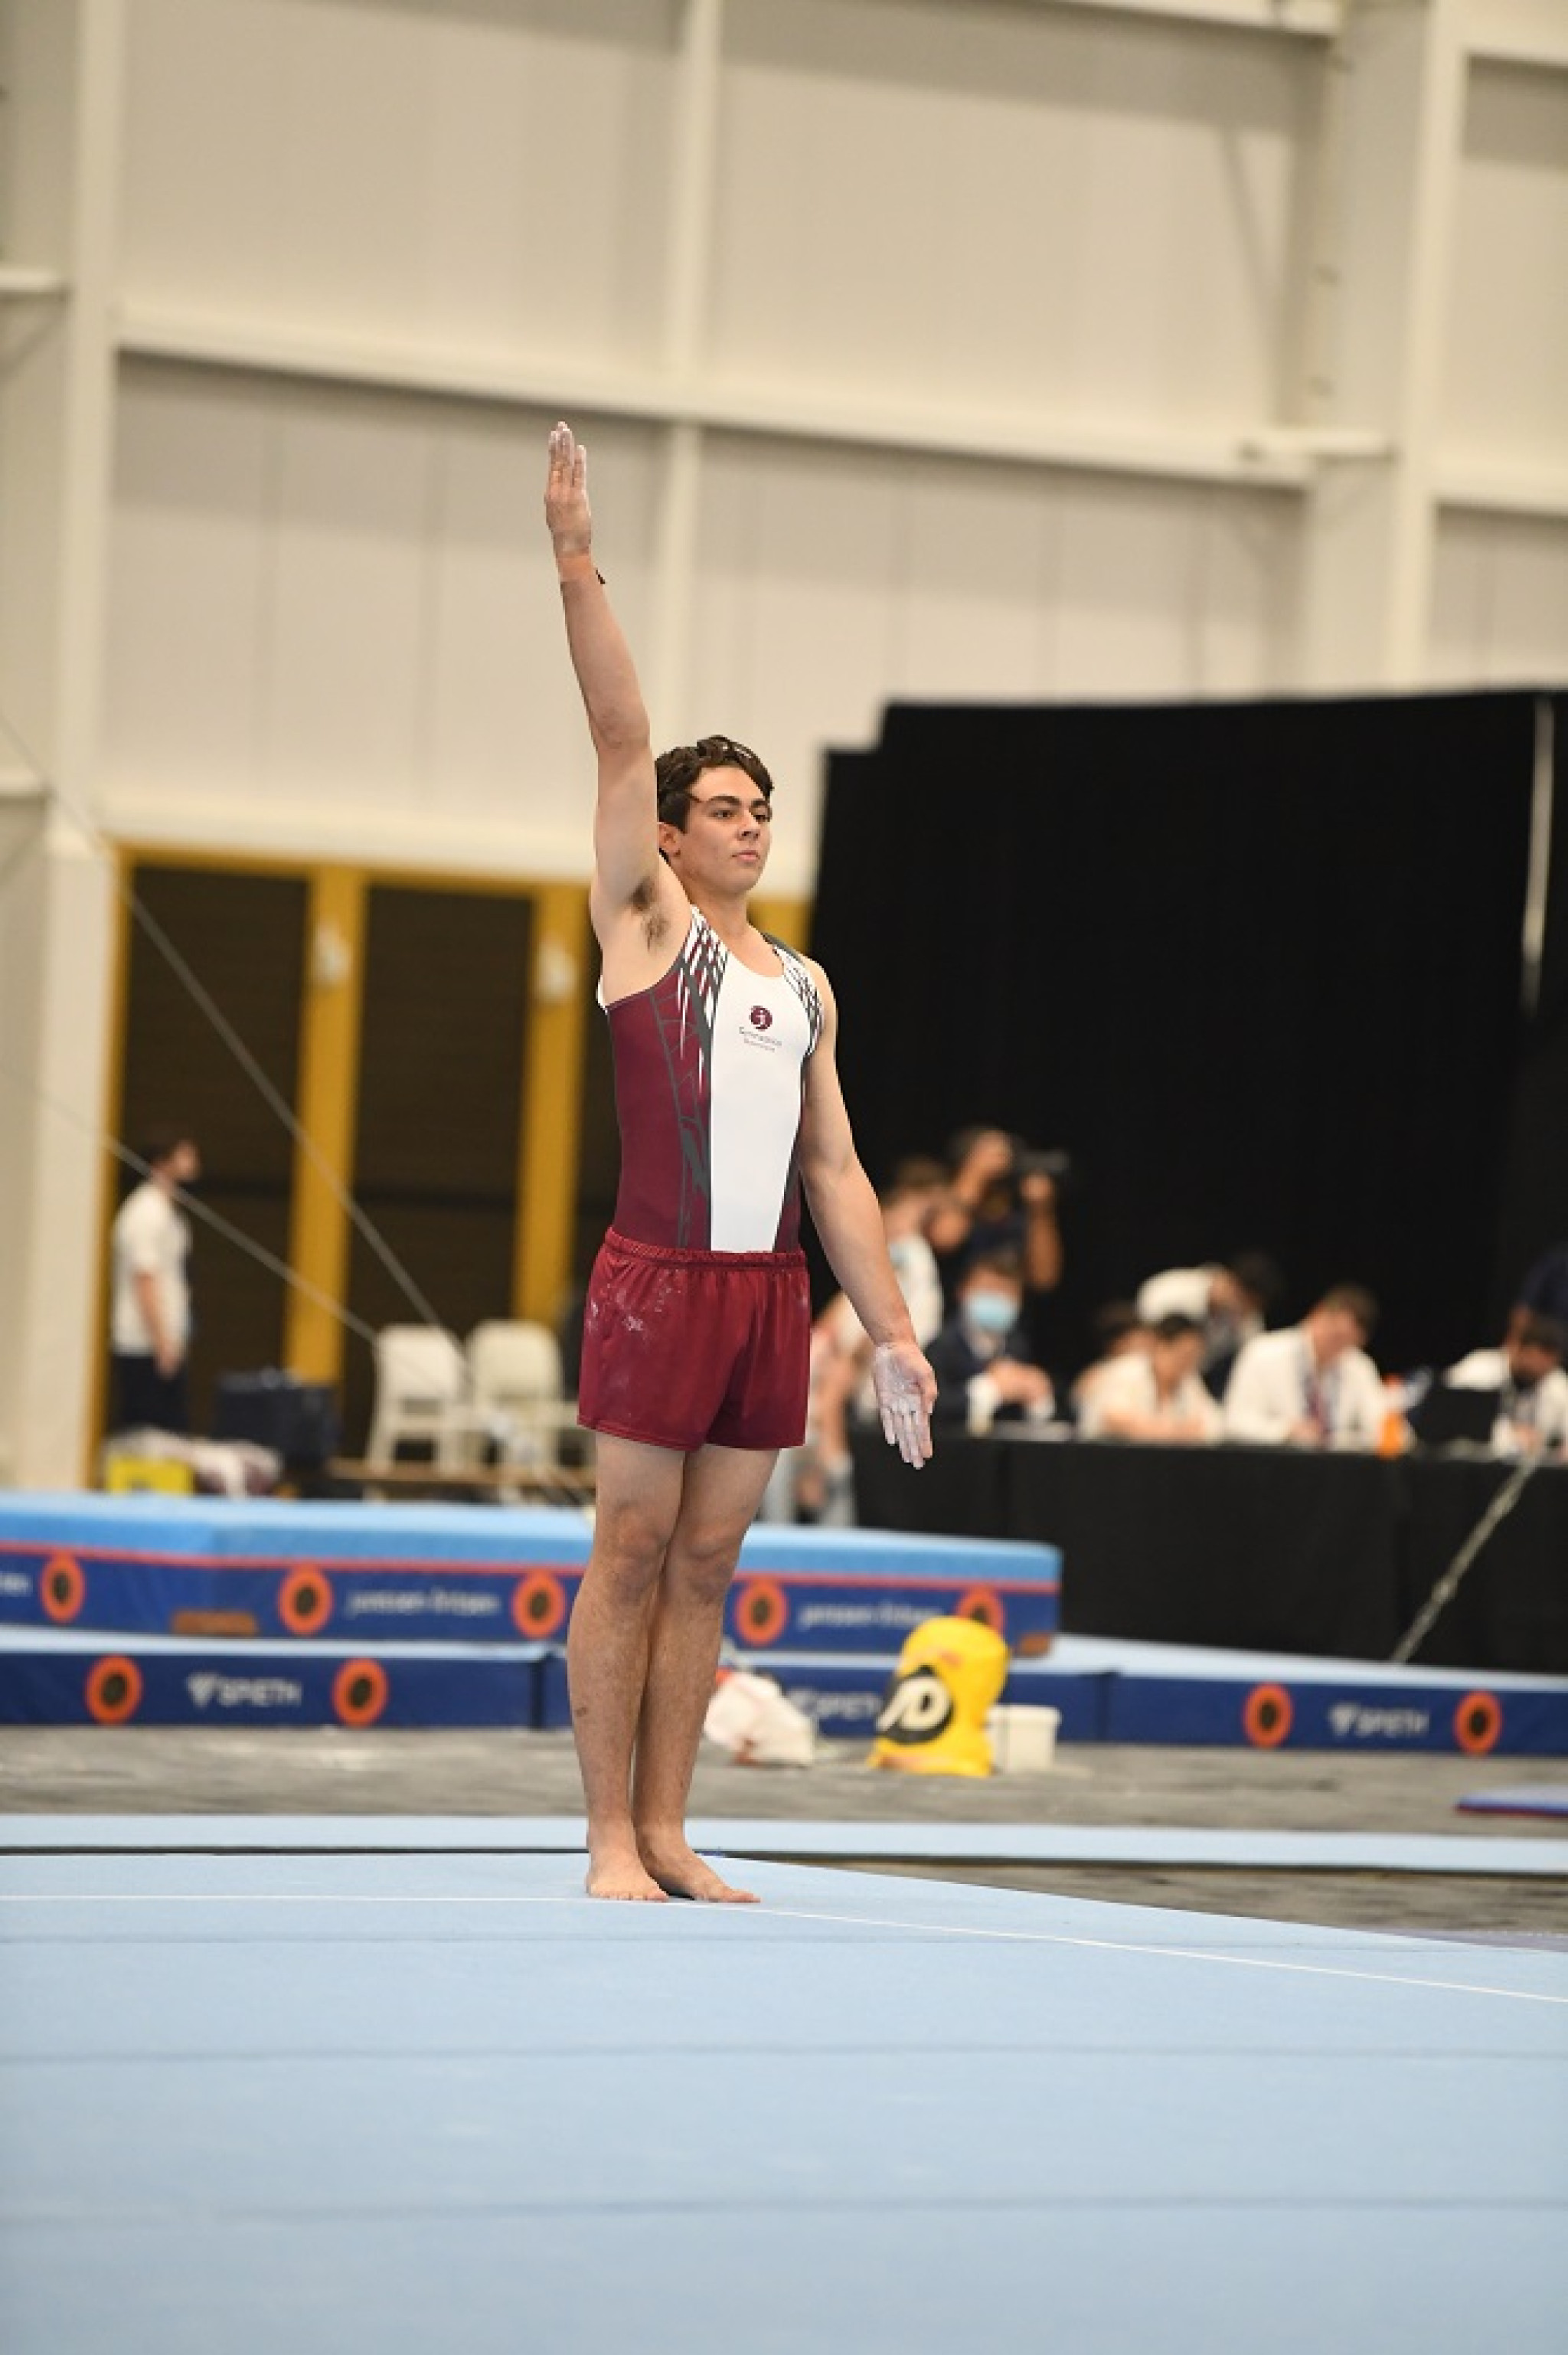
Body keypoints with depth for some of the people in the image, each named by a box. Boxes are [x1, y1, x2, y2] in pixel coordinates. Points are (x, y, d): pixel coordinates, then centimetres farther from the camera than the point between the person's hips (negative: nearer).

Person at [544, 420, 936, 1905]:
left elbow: (835, 1169, 17)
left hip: (771, 1290, 5)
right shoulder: (644, 924, 5)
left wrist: (891, 1331, 11)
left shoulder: (804, 985, 19)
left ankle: (665, 1830, 10)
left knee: (706, 1563, 7)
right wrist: (578, 568, -10)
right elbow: (621, 738, -3)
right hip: (661, 1278, -5)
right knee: (631, 1551, -2)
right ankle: (610, 1839, 1)